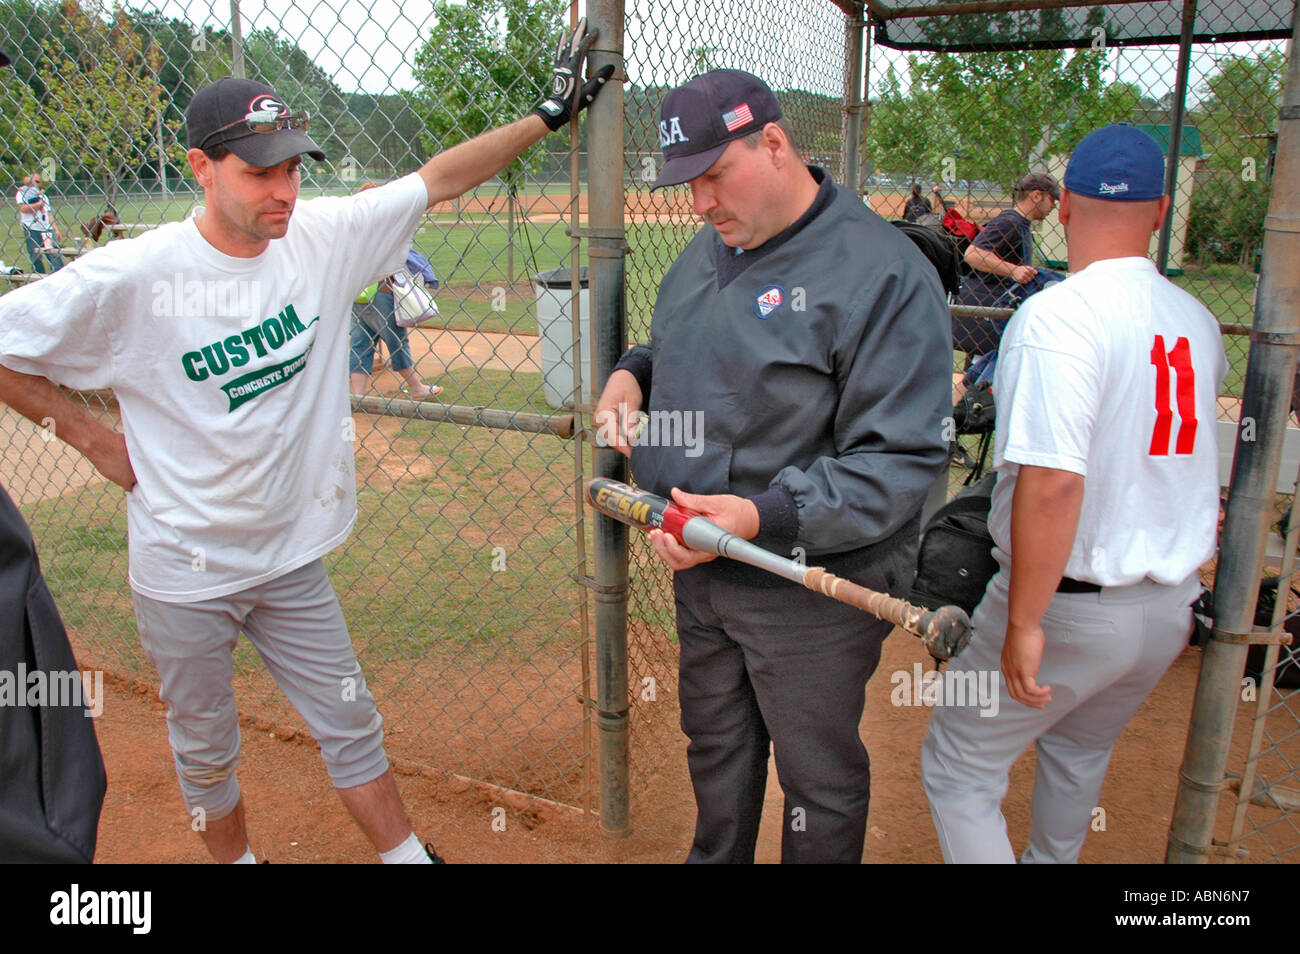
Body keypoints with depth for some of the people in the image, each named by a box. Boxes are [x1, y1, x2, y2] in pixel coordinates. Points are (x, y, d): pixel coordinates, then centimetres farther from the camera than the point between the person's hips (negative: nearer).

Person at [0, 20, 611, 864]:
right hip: (184, 572, -2)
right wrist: (96, 440, -8)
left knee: (350, 723, 15)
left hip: (293, 558, 3)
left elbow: (439, 179, -3)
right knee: (206, 747, 18)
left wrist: (549, 114, -4)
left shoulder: (323, 238, -7)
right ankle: (235, 857, 44)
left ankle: (406, 854, 33)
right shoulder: (130, 277, -18)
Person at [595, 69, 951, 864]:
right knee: (716, 749, 27)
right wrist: (632, 375, -1)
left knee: (819, 781, 13)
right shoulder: (708, 250, 6)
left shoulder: (882, 270, -20)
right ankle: (716, 858, 51)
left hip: (814, 585, -7)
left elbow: (901, 463, -24)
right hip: (700, 568, 8)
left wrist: (761, 518, -34)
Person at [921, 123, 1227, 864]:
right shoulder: (1199, 321, 4)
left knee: (959, 774, 7)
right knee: (1079, 755, 28)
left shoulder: (1059, 314, -20)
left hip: (1072, 606, -7)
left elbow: (1052, 481, -29)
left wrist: (1023, 623, -23)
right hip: (1173, 607, 8)